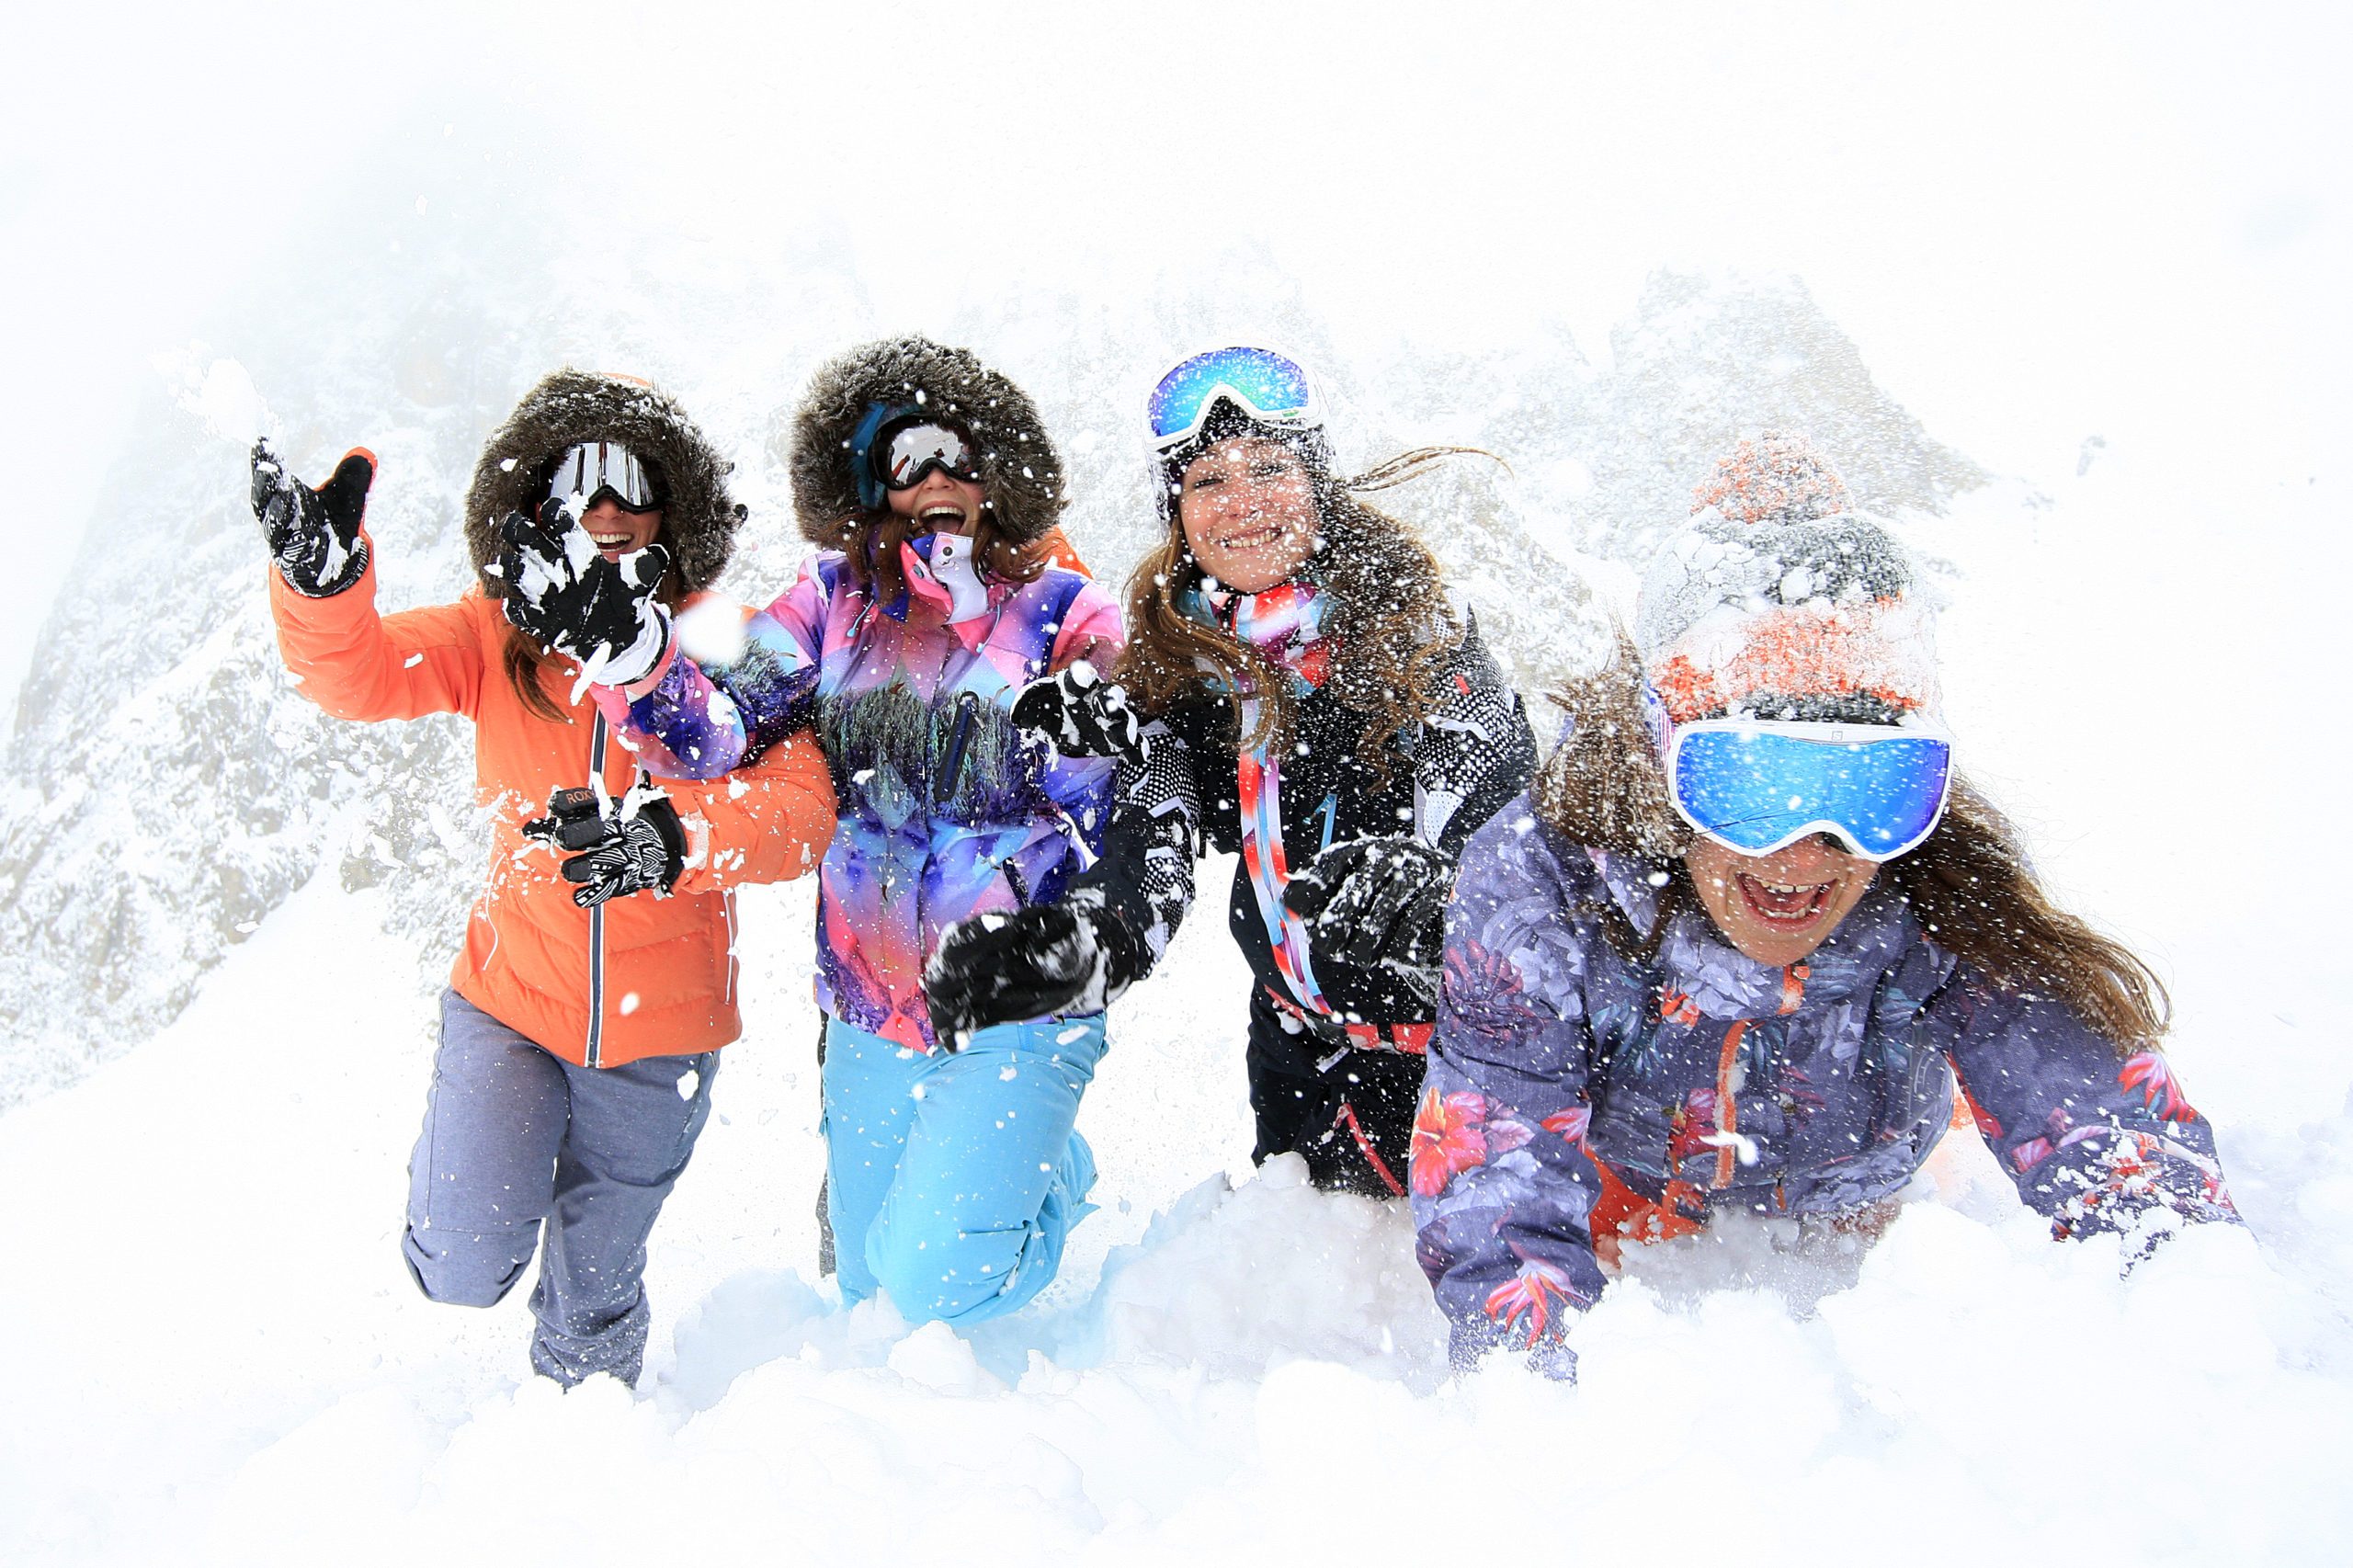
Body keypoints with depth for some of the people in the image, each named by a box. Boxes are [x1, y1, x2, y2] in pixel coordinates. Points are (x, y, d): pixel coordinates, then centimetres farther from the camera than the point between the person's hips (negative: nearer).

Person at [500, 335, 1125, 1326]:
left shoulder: (1066, 612, -4)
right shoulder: (837, 596, 4)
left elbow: (1112, 812, -8)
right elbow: (719, 724, -8)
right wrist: (626, 651, -27)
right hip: (868, 1017, 4)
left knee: (935, 1281, -13)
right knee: (868, 1290, 18)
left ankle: (1055, 1173, 17)